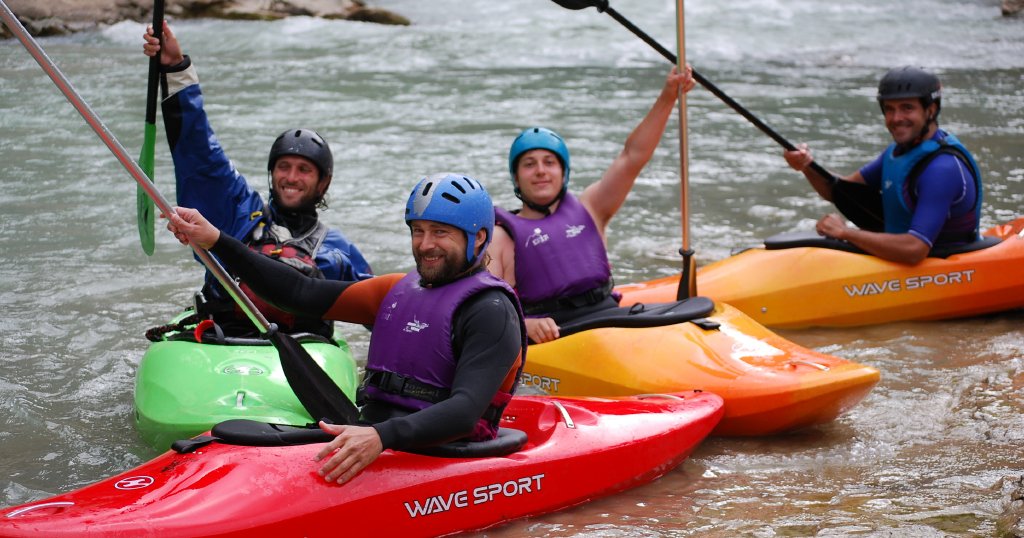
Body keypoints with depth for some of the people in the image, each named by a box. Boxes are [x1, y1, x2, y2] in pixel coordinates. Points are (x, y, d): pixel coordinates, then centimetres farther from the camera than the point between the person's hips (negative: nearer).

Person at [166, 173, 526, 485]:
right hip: (370, 439, 7)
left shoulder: (489, 310, -7)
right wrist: (216, 242, 7)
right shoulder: (399, 290, 18)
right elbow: (303, 294, 14)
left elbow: (466, 411, -20)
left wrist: (381, 437, -36)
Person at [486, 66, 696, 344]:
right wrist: (524, 325, -25)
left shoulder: (587, 210, 19)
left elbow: (633, 156, 12)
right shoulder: (501, 237, 6)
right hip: (548, 340, -4)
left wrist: (667, 98, 2)